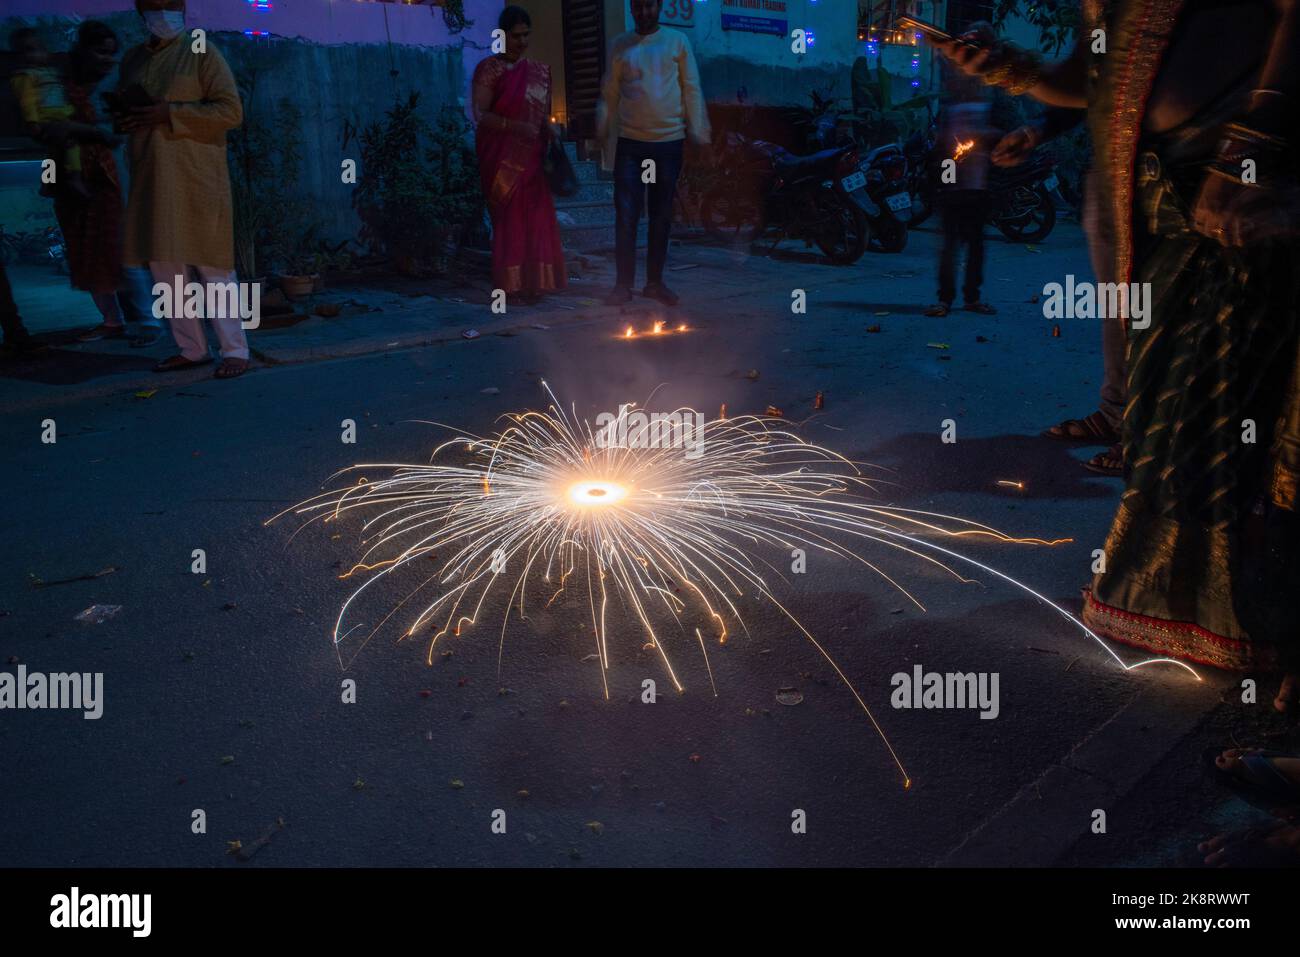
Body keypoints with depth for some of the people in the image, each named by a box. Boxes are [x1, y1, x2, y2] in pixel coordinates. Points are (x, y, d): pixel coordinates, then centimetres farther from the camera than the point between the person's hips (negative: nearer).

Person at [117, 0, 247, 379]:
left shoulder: (201, 52, -1)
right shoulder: (132, 59, 17)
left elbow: (231, 110, -10)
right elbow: (125, 111, 27)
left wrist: (169, 113, -17)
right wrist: (126, 112, 2)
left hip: (197, 180, -6)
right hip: (151, 181, 6)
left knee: (212, 266, -6)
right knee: (164, 268, 7)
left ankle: (235, 351, -2)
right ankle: (192, 349, 15)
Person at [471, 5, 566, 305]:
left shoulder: (540, 71, 12)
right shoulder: (488, 69, -3)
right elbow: (480, 115, -10)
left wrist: (550, 133, -4)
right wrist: (516, 126, -23)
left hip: (533, 157, 4)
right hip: (501, 157, -4)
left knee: (537, 216, -1)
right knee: (509, 216, -4)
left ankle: (534, 280, 5)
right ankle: (512, 281, 2)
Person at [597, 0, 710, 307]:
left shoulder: (677, 42, 4)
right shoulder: (621, 45, 7)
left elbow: (692, 90, 2)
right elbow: (609, 93, 8)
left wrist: (699, 133, -4)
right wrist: (602, 129, 1)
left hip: (669, 142, 0)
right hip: (630, 142, 0)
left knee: (662, 215, 7)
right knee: (626, 214, -4)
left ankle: (655, 282, 15)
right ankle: (623, 285, 1)